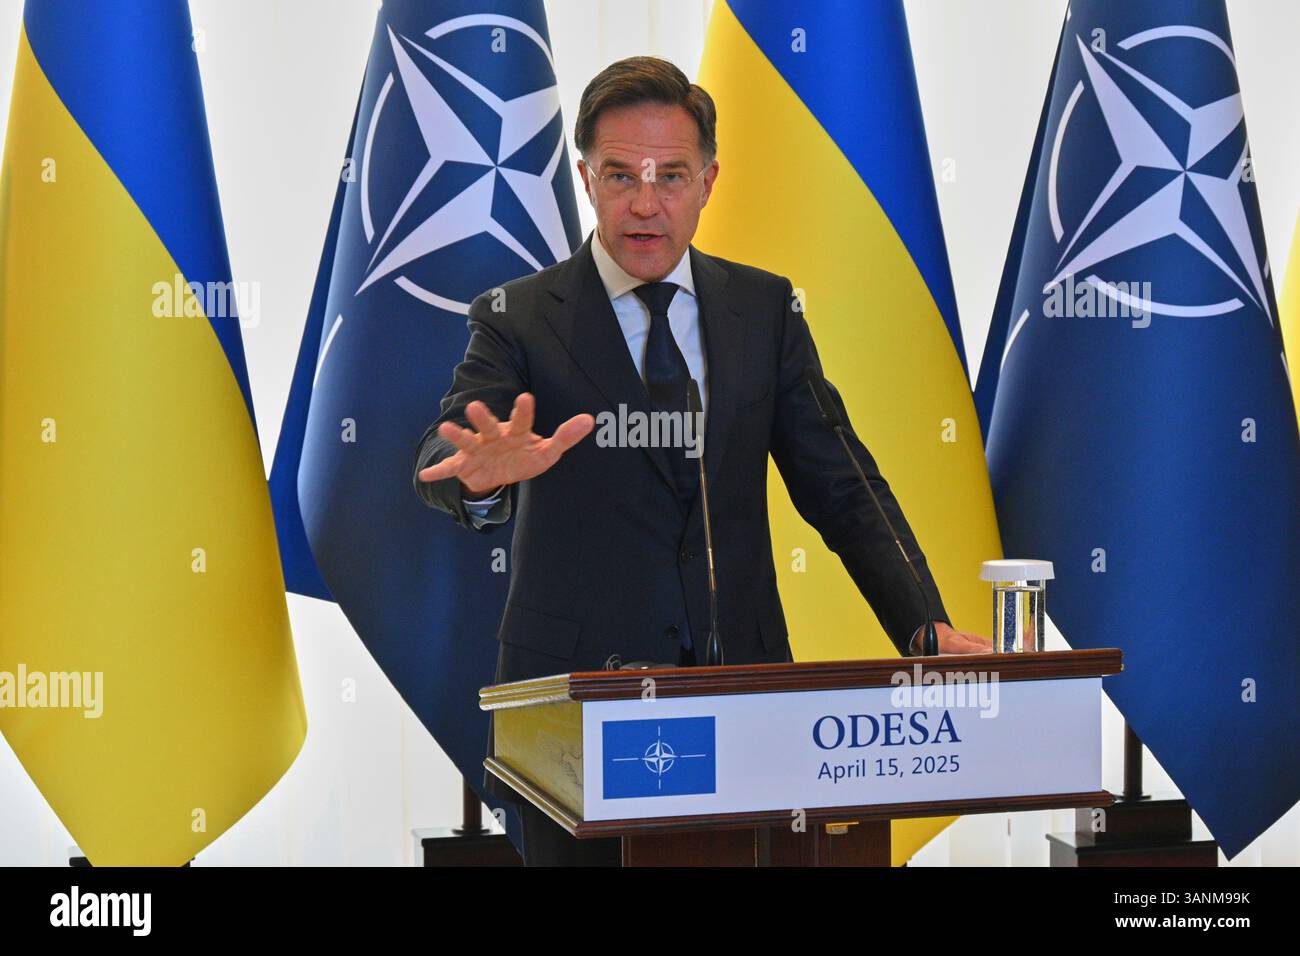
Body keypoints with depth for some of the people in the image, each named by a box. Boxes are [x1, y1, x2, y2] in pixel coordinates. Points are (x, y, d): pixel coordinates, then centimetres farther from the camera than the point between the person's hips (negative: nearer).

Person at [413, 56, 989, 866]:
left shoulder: (766, 308, 7)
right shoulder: (520, 319, -1)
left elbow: (841, 487, 6)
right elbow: (438, 463, -16)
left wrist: (926, 628, -8)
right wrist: (485, 472, -41)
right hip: (579, 694, -2)